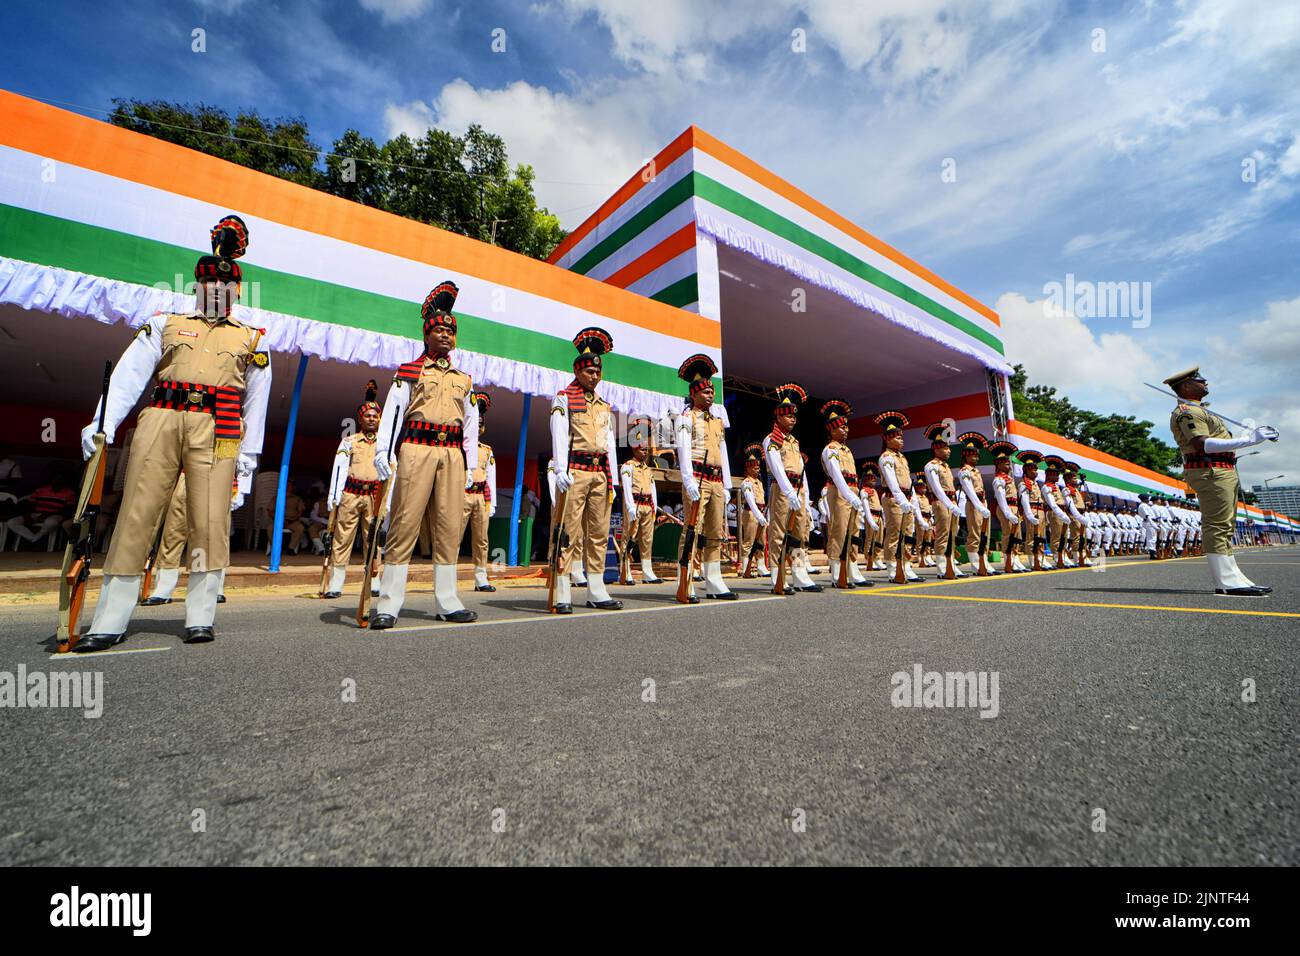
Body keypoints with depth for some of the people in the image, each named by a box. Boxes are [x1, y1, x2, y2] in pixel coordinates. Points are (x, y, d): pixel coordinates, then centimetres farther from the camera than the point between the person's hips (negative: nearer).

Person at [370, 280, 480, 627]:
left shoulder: (464, 380, 21)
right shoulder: (409, 372, 11)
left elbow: (471, 423, 20)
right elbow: (392, 411, 1)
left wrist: (470, 465, 14)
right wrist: (382, 450, -11)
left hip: (453, 455, 4)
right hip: (417, 450, -3)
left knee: (449, 528, 3)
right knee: (405, 524, -6)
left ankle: (447, 603, 11)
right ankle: (388, 605, -1)